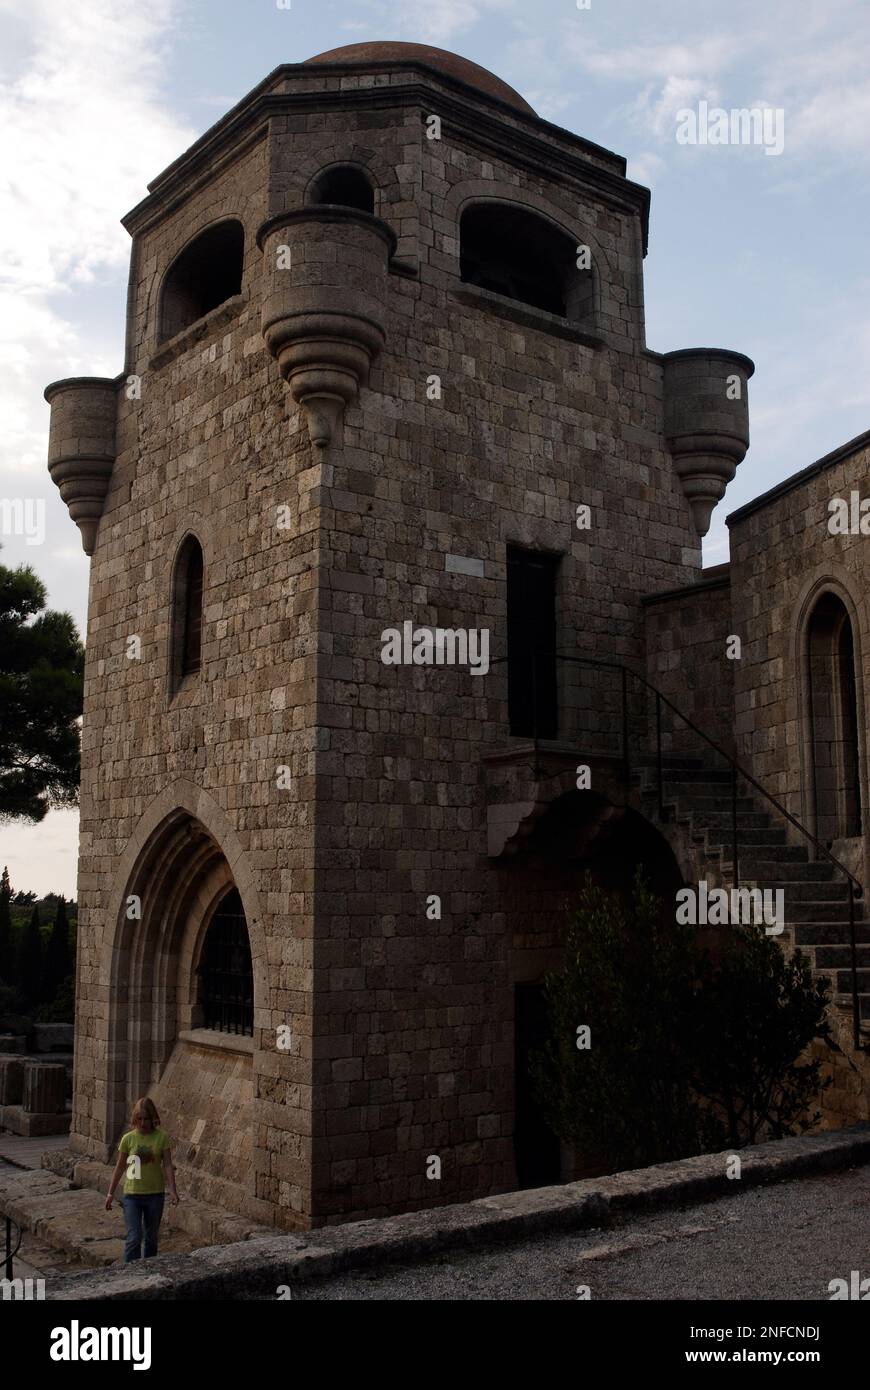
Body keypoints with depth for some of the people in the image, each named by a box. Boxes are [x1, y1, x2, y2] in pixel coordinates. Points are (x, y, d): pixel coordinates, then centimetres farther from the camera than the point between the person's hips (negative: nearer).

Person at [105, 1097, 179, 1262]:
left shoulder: (162, 1137, -5)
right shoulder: (128, 1138, -4)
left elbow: (168, 1165, -5)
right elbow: (120, 1167, 4)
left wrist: (172, 1190, -14)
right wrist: (110, 1192, 6)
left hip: (155, 1194, 1)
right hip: (132, 1194, -1)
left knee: (151, 1237, 13)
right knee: (134, 1237, -10)